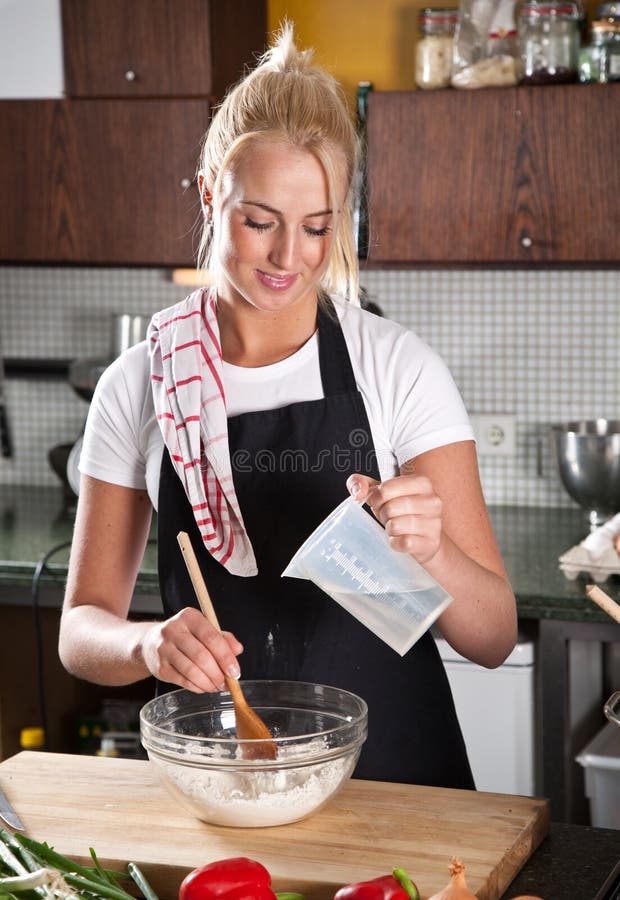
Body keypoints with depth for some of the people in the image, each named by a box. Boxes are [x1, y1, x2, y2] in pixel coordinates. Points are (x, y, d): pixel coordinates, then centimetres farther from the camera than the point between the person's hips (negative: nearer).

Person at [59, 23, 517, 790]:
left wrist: (427, 550, -26)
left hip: (393, 775, -1)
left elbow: (493, 637, -6)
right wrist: (150, 644, -19)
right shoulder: (139, 384, 0)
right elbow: (82, 631, 3)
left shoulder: (399, 370, -4)